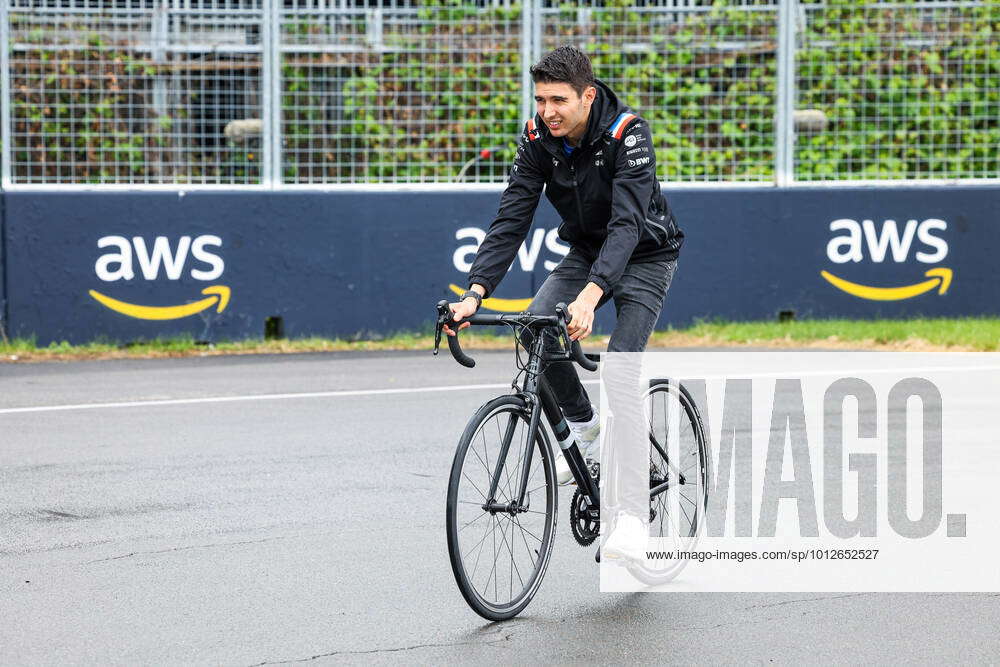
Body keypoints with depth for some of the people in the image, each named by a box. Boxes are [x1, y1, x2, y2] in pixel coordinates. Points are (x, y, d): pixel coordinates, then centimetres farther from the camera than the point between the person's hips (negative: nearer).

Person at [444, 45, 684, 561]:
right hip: (585, 250, 5)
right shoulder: (539, 140, -15)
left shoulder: (627, 134, -30)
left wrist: (591, 296, -54)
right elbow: (510, 221, -17)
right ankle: (583, 425, 1)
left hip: (644, 254, -5)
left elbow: (626, 223, -40)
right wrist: (474, 294, -30)